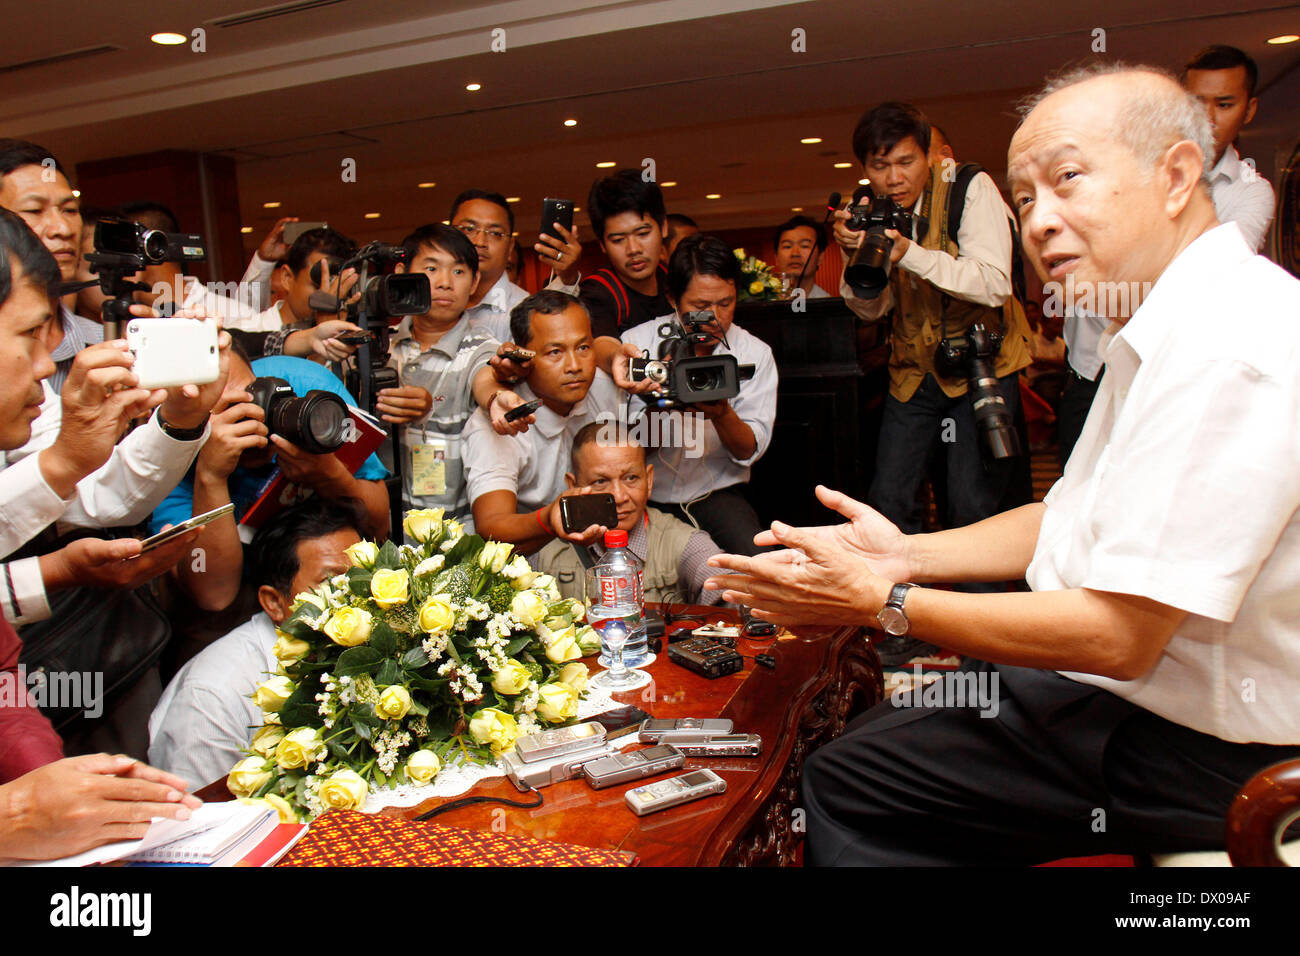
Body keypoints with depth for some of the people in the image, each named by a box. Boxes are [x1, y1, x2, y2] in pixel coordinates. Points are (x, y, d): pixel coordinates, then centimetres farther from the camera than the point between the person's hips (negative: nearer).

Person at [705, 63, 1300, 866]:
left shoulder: (1226, 348, -27)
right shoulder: (1167, 329, 8)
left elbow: (1119, 637, -28)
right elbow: (1074, 521, 13)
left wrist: (883, 603, -19)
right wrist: (910, 554, 0)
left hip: (1187, 748, -9)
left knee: (846, 785, -8)